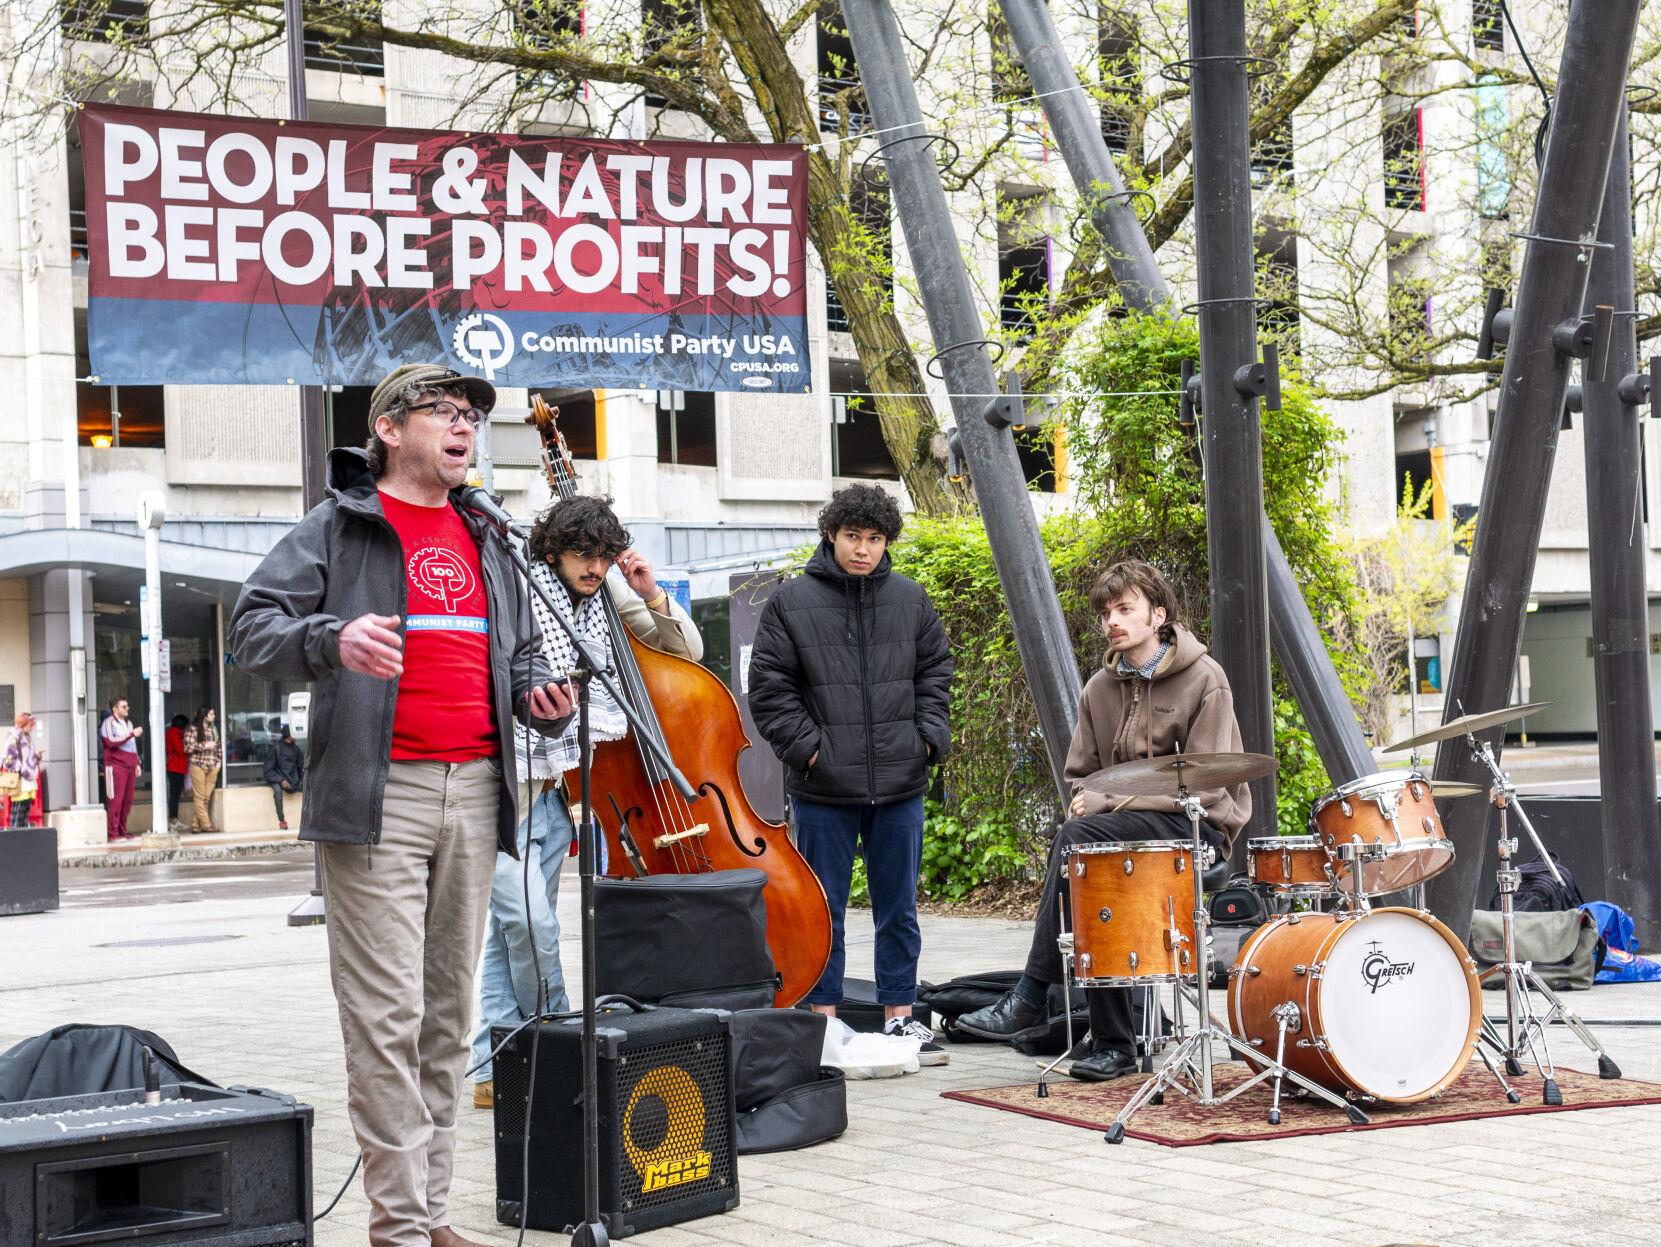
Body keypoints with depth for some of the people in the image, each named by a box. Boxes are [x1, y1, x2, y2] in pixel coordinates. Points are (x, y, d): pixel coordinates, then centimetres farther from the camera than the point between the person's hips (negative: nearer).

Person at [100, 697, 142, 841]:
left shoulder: (128, 724, 24)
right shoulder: (109, 723, -2)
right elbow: (111, 742, -16)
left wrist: (136, 763, 19)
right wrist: (132, 734, -16)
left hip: (129, 767, 8)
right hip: (116, 766, -8)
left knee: (127, 801, 5)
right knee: (115, 800, -9)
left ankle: (122, 831, 10)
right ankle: (113, 833, -9)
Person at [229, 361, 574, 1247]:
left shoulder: (484, 540, 20)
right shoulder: (338, 526, 2)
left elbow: (519, 652, 28)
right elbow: (252, 627, -5)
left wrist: (539, 698, 6)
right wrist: (331, 638, -24)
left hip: (474, 791, 6)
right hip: (379, 795, -6)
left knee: (448, 1012, 9)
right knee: (388, 1015, -8)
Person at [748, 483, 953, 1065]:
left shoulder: (910, 600, 7)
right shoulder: (792, 603, -3)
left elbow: (935, 672, 15)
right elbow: (770, 687, -2)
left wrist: (930, 736, 3)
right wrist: (807, 746, -10)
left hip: (899, 784, 3)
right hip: (823, 788, -3)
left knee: (899, 907, 10)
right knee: (824, 908, 5)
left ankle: (899, 1015, 20)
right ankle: (824, 1019, 14)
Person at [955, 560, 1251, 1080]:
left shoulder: (1203, 679, -9)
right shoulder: (1100, 690, 10)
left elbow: (1203, 788, -15)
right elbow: (1081, 775, 18)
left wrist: (1110, 802, -17)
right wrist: (1086, 801, -8)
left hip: (1198, 829, -6)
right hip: (1126, 828, 6)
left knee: (1076, 838, -28)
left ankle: (1031, 998, -25)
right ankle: (1112, 1044, -14)